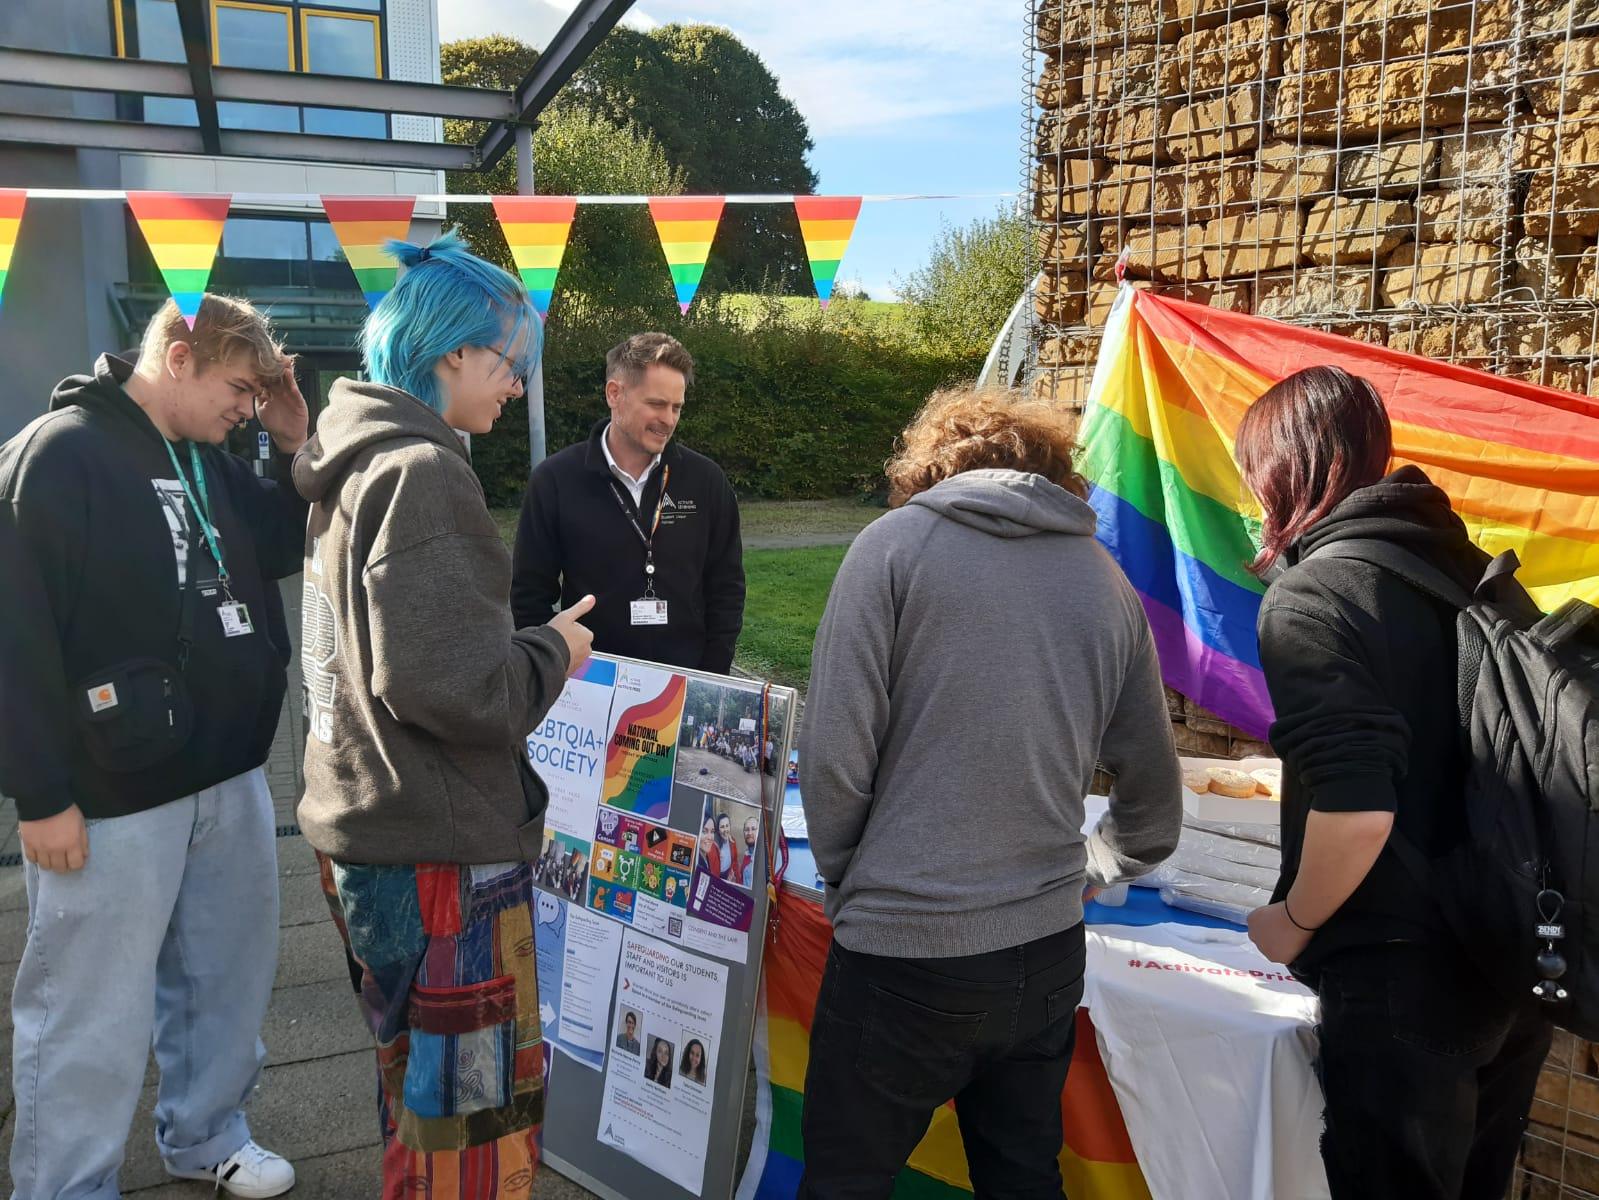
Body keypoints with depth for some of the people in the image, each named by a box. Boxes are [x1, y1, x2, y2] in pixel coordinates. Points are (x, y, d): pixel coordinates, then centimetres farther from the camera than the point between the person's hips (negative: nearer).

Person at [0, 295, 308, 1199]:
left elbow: (285, 550, 21)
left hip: (229, 776, 8)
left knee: (229, 976, 19)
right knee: (94, 1010, 4)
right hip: (112, 794, -8)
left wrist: (298, 446, 5)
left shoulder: (211, 462, 11)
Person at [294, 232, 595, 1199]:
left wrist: (531, 647, 16)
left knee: (420, 1093, 25)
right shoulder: (423, 473, -19)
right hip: (441, 856, -10)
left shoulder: (358, 464, 12)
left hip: (365, 832, 10)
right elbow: (447, 683, -26)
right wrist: (553, 651, -10)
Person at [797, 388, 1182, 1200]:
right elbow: (1153, 803, 12)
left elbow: (836, 753, -11)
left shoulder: (896, 541, -5)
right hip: (1048, 950, 5)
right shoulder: (1107, 580, 7)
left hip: (904, 948, -4)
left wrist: (844, 878, 6)